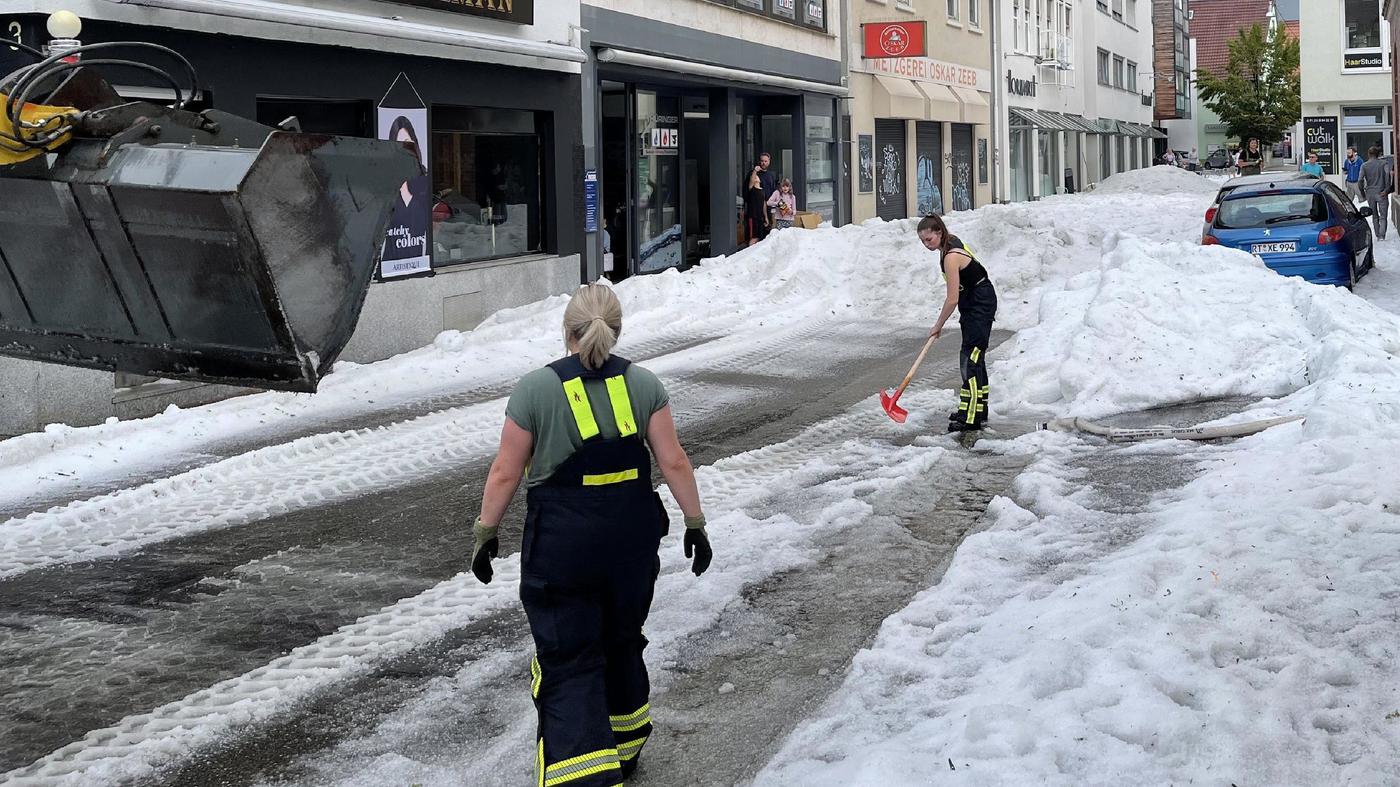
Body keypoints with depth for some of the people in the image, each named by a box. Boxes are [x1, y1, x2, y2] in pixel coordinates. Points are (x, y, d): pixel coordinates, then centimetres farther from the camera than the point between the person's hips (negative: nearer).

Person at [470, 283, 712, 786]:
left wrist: (486, 532, 5)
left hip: (561, 544, -4)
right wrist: (695, 523, 7)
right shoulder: (643, 385, -1)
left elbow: (505, 473, -6)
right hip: (632, 538, 4)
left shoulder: (535, 390, -8)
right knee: (621, 642, 24)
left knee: (569, 662, 1)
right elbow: (674, 463, -2)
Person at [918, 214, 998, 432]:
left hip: (980, 305, -10)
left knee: (970, 359, -13)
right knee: (974, 358, 15)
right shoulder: (951, 240, 1)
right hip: (974, 302, 10)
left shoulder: (951, 257, -27)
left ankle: (971, 418, -15)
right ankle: (978, 411, 24)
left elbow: (952, 299, -24)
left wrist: (938, 325, -12)